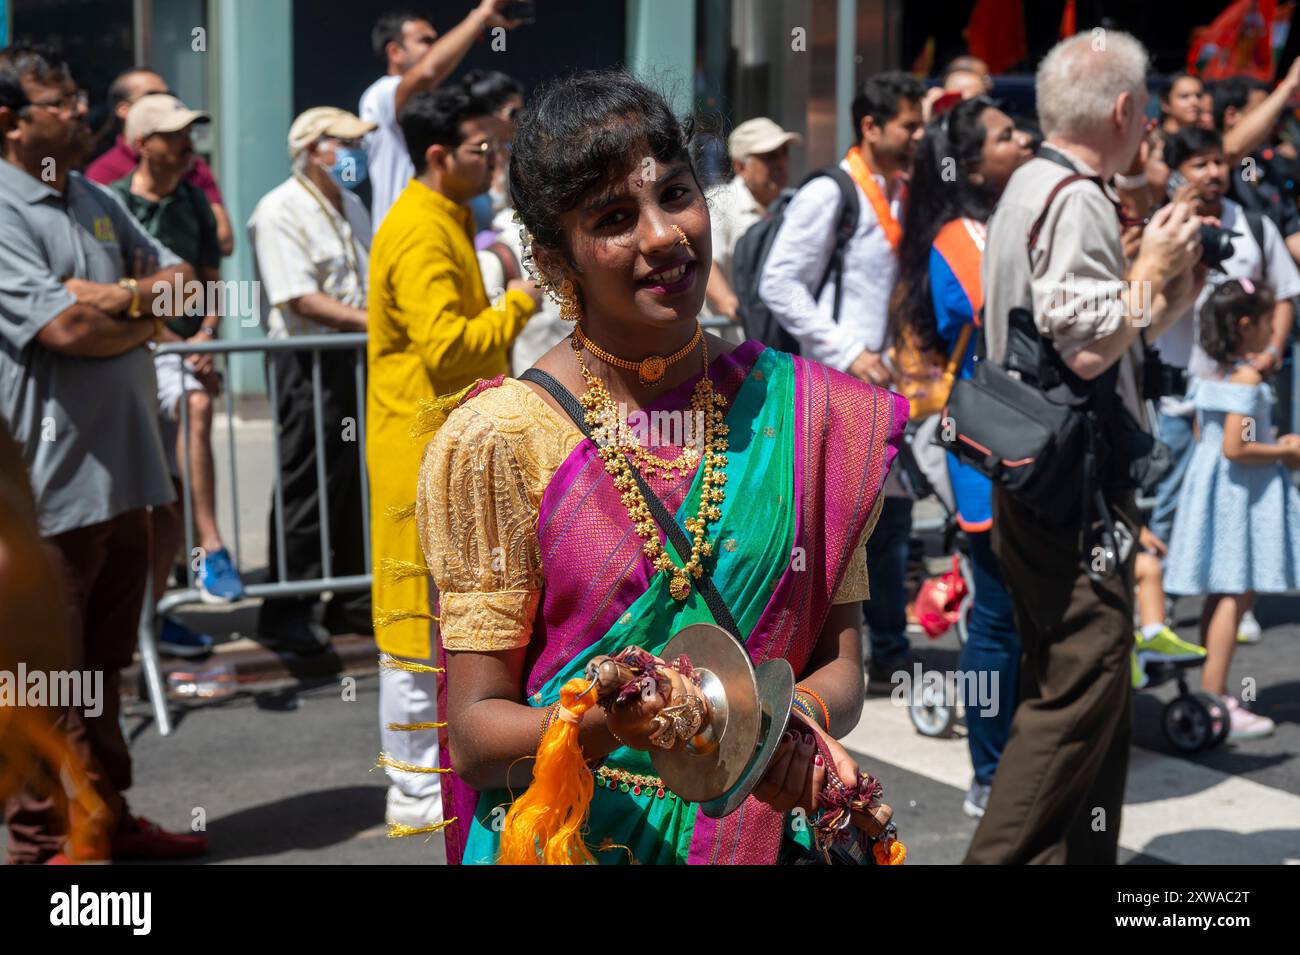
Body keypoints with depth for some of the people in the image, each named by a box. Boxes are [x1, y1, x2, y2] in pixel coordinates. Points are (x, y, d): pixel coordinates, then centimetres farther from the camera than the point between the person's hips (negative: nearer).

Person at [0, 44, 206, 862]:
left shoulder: (99, 203, 15)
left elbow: (184, 291, 13)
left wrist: (119, 296, -7)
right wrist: (144, 301, -3)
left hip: (121, 469, 8)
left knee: (103, 665, 17)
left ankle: (106, 819, 27)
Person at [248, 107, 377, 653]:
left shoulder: (351, 207, 17)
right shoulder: (280, 212, -11)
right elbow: (302, 300, -19)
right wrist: (372, 321, -24)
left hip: (355, 356, 8)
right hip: (307, 362, -8)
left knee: (359, 481, 12)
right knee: (307, 489, -5)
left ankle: (353, 604, 23)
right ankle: (284, 616, 3)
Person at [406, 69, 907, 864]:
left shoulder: (802, 412, -2)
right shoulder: (499, 440, -11)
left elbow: (842, 669, 1)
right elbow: (474, 734, -11)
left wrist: (799, 718, -21)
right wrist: (605, 726, -29)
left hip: (764, 831, 3)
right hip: (572, 835, -2)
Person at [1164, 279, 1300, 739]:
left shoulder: (1213, 375, 9)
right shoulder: (1248, 378, -18)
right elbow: (1235, 447, -24)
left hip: (1212, 485, 9)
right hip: (1241, 494, -9)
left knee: (1220, 596, 15)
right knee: (1234, 596, -6)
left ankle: (1213, 693, 22)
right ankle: (1214, 704, -6)